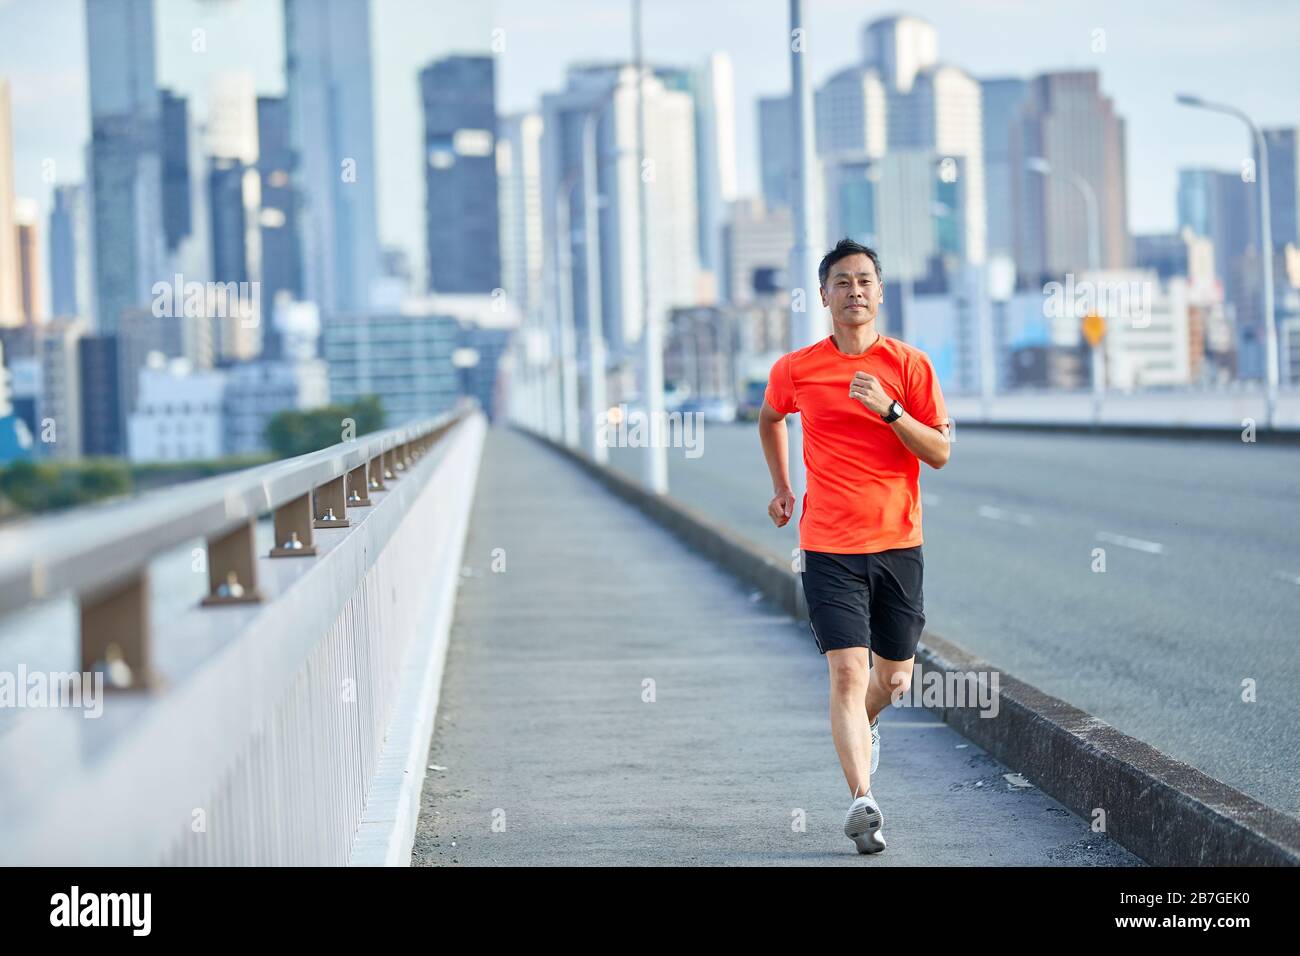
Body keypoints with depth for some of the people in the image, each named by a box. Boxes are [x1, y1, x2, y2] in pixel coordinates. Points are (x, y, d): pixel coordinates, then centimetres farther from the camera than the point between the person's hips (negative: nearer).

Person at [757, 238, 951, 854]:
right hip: (829, 546, -1)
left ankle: (862, 728, 47)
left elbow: (940, 452, -4)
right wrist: (782, 488, 22)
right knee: (847, 671, -15)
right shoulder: (795, 370, 2)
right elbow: (770, 418, 24)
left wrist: (889, 409, -18)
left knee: (894, 677, 12)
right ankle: (862, 803, -20)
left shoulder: (909, 365, 0)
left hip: (898, 543, 1)